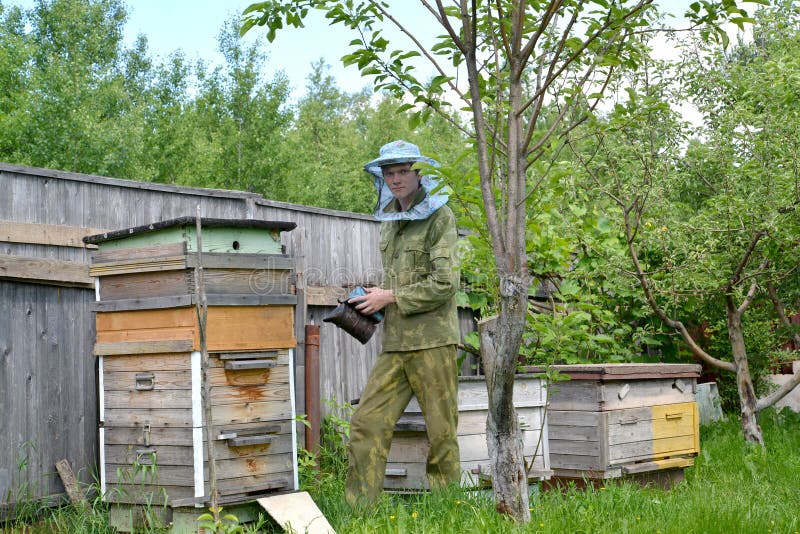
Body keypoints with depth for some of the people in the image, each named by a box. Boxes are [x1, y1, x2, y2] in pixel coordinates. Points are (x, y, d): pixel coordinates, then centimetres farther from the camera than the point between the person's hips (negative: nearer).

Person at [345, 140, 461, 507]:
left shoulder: (439, 216, -4)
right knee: (367, 424, -1)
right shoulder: (389, 218, 18)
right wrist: (374, 301, 10)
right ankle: (359, 510, 4)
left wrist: (390, 297, -9)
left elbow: (445, 283, -13)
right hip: (394, 343, 7)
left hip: (432, 339, -7)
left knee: (441, 433, -1)